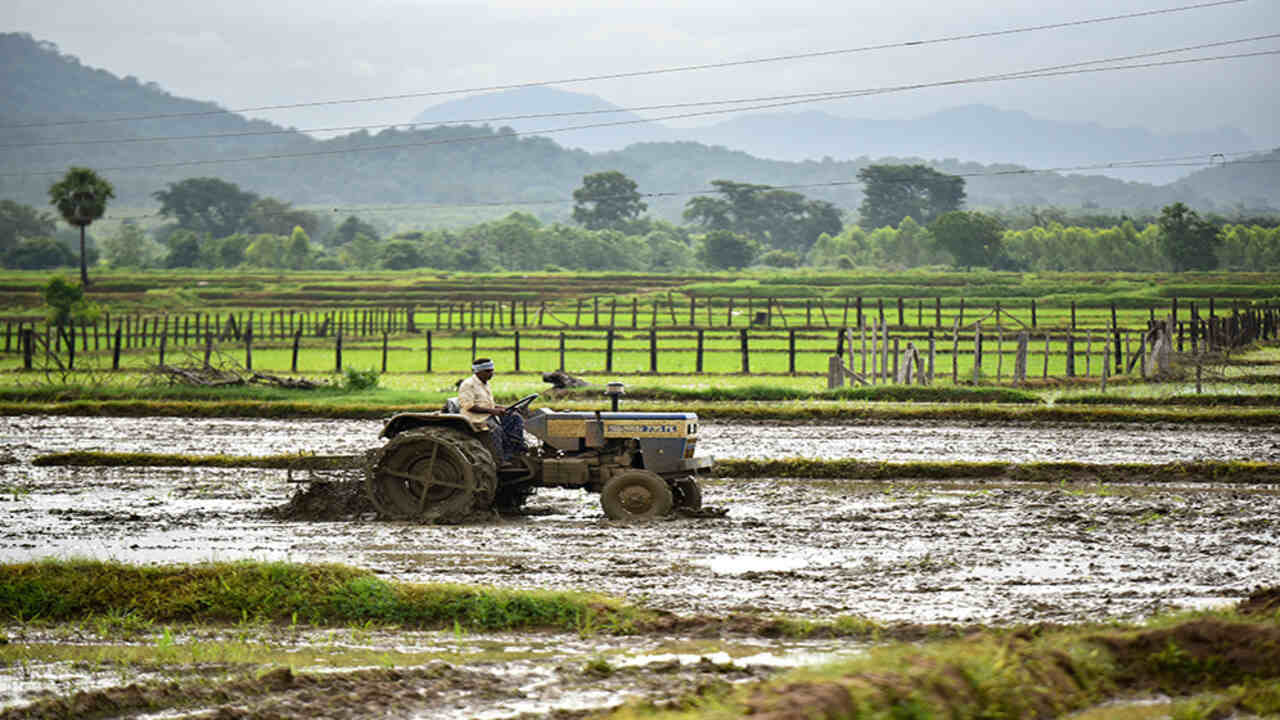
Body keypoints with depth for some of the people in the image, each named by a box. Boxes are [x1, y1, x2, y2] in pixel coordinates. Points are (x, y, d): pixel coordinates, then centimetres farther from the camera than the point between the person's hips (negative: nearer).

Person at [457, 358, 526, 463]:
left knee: (515, 418, -7)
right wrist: (491, 410, -22)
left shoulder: (485, 384, 20)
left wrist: (502, 408, 9)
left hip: (489, 415, 9)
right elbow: (468, 406, -19)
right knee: (496, 429, -35)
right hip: (476, 418, -9)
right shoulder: (467, 385, -9)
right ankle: (501, 462, -35)